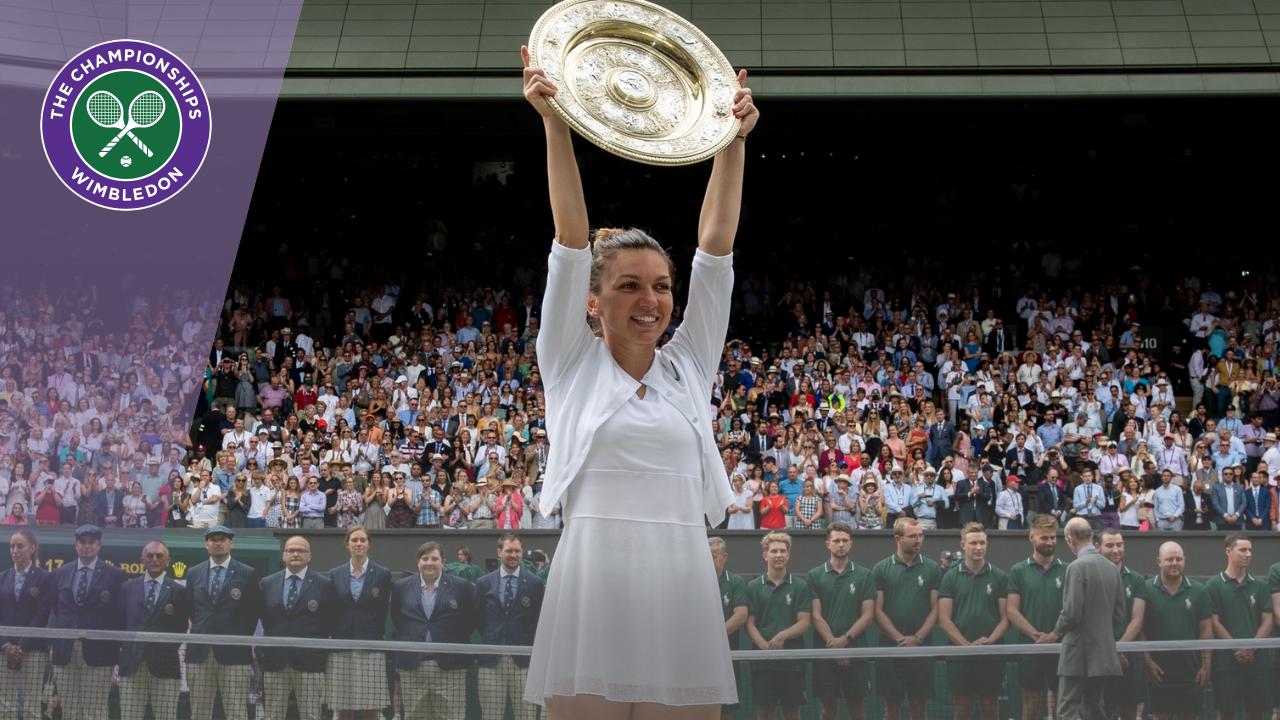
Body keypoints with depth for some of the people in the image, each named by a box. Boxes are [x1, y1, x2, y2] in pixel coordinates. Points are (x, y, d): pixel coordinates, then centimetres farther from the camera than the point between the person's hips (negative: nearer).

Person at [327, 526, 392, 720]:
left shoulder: (382, 574, 4)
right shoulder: (335, 575, 9)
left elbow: (383, 612, 2)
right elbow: (329, 612, 9)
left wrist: (379, 636, -3)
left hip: (371, 648, -2)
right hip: (341, 651, 2)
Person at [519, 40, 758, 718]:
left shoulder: (688, 367, 13)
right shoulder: (571, 363, 7)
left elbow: (715, 248, 7)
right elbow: (571, 241, -2)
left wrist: (734, 139, 1)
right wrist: (555, 125, -10)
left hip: (683, 584, 3)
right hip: (592, 584, -2)